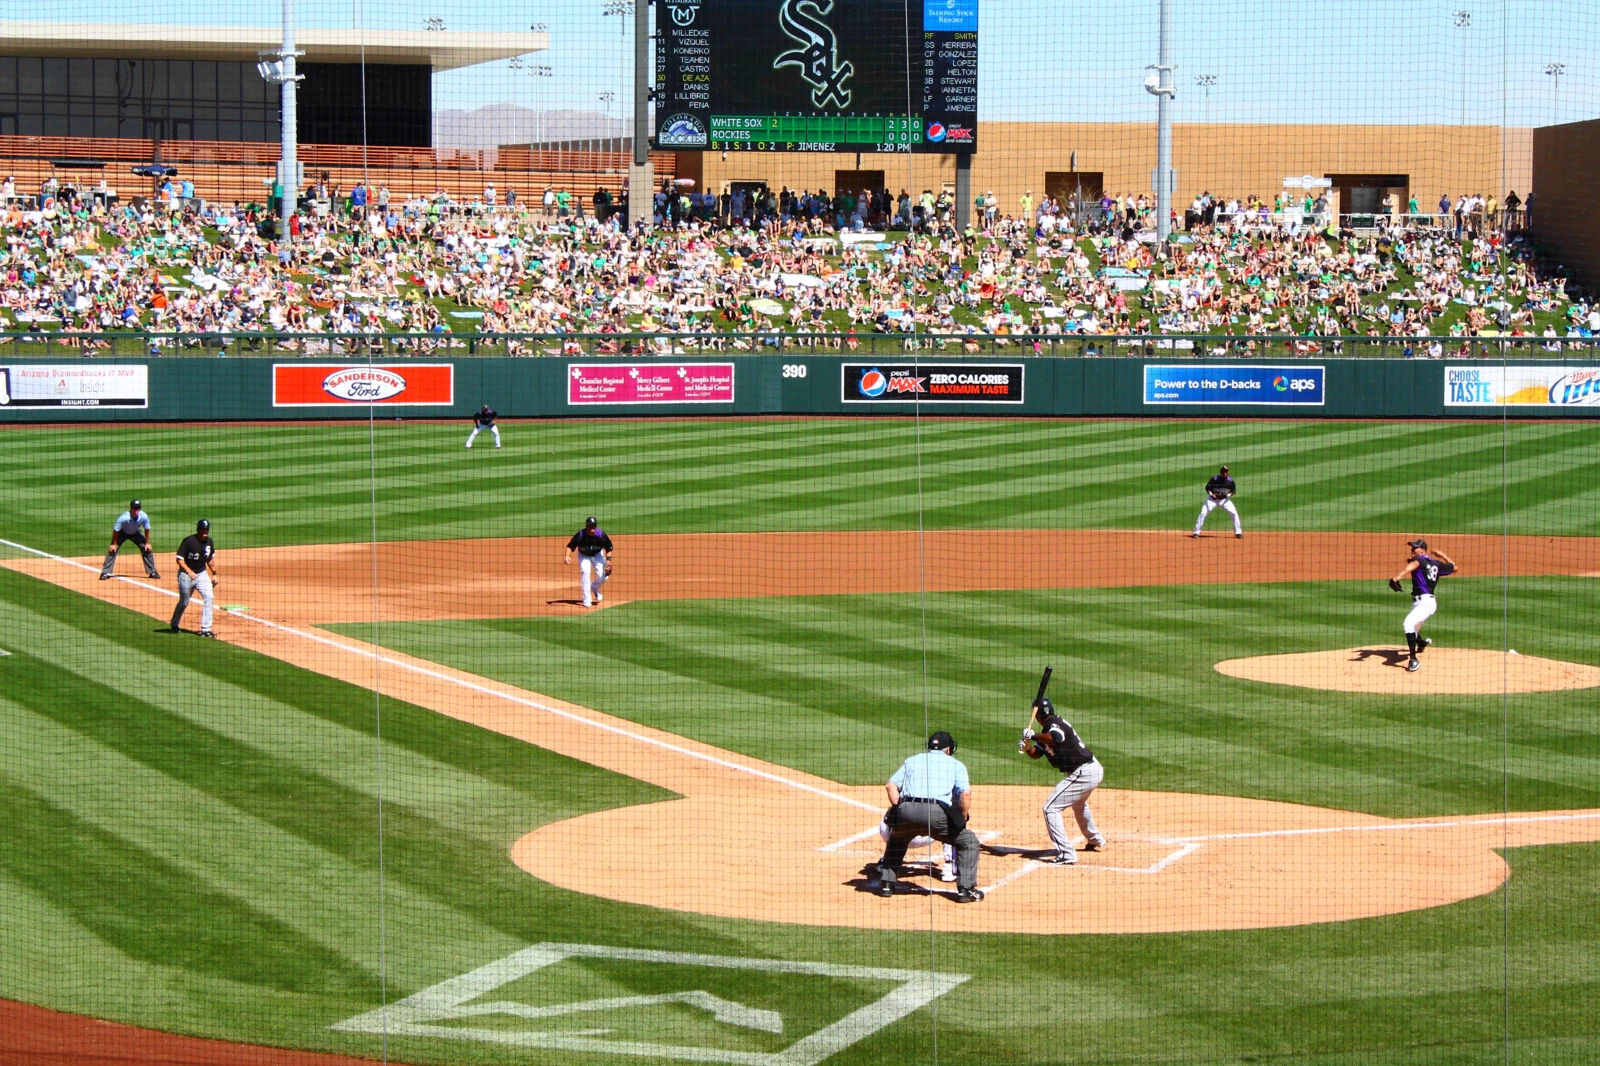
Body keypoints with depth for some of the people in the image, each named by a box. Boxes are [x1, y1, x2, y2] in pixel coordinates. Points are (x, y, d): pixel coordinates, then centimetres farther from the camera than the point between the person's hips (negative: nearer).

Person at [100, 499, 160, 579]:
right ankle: (105, 573, -8)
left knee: (147, 549, -4)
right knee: (112, 550, -16)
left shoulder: (144, 517, -30)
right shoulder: (124, 518, -39)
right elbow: (116, 530, -24)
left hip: (136, 533, 3)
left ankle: (152, 572, 10)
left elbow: (146, 530, -12)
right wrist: (114, 544, -19)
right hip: (122, 533, -3)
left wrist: (147, 543, -8)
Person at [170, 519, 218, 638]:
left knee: (208, 597, -13)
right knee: (184, 602, 8)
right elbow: (179, 559, -17)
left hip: (202, 573, 4)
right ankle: (174, 624, 35)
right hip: (186, 574, -4)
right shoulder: (188, 541, -19)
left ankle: (205, 629, -10)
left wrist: (214, 573, 12)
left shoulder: (209, 542, -1)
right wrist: (189, 571, -28)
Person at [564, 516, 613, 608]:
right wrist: (567, 556, -41)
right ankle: (587, 600, -18)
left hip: (597, 554, 1)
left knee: (602, 575, -10)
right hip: (584, 555, -1)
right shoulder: (580, 535, -30)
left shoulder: (601, 534, -27)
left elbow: (609, 547, -15)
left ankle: (594, 588, 27)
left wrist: (608, 560, -25)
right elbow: (570, 546, -23)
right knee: (585, 572, -24)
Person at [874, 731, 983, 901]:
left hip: (906, 810, 3)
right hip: (937, 813, -3)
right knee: (968, 841, 16)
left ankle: (886, 884, 26)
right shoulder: (956, 764, 21)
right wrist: (962, 822, 13)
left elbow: (891, 786, 15)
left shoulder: (912, 760, 28)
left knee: (896, 840, 34)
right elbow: (965, 794, 5)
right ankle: (965, 889, 7)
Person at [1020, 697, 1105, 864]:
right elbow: (1036, 753, 17)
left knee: (1050, 808, -12)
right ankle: (1095, 840, 59)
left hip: (1083, 773, -11)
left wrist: (1034, 735, -27)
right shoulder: (1048, 728, 15)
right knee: (1078, 804, 37)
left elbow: (1056, 738, -39)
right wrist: (1026, 747, -4)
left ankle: (1066, 855, -18)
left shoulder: (1054, 724, -15)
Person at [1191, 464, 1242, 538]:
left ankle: (1238, 532, 3)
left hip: (1224, 499, 2)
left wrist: (1228, 495, -20)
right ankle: (1196, 532, -5)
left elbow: (1233, 490, -1)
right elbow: (1207, 487, -9)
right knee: (1203, 513, -14)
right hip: (1213, 498, -2)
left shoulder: (1230, 480, -12)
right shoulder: (1214, 479, -18)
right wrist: (1211, 494, -27)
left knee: (1234, 513, -10)